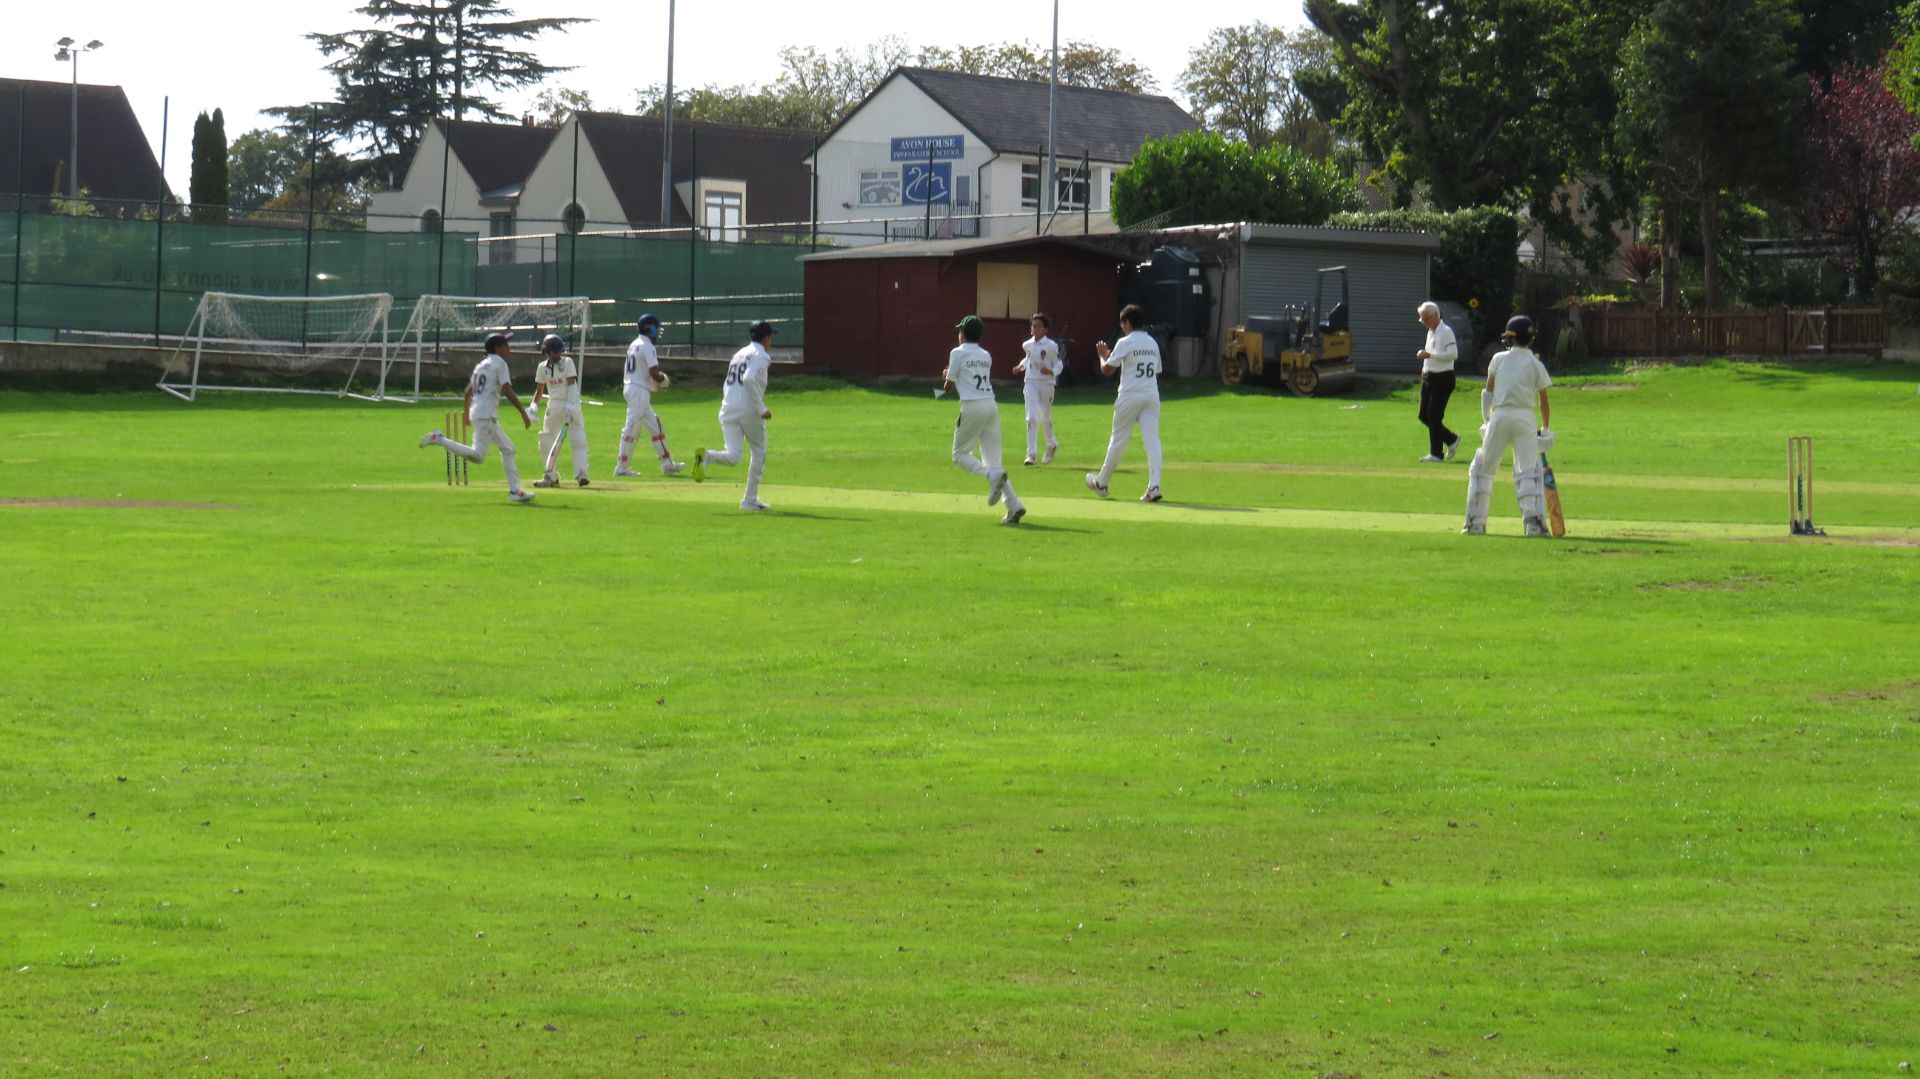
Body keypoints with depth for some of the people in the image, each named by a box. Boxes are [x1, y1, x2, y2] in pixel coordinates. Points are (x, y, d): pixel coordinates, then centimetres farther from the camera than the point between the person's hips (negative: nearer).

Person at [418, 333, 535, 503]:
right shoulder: (499, 363, -7)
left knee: (507, 448, 15)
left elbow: (468, 391, 22)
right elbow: (507, 390, -17)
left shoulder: (481, 364, 18)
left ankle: (514, 490, 14)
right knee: (478, 455, -15)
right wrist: (523, 413, -15)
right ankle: (439, 440, -15)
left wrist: (466, 413, 32)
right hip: (486, 416, -10)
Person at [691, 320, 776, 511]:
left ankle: (706, 456, -33)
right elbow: (750, 379, -22)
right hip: (748, 410, -6)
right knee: (759, 452, 13)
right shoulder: (761, 356, -4)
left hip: (727, 409, 6)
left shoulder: (739, 354, 20)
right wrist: (761, 408, -19)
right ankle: (750, 500, 14)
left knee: (732, 457, -3)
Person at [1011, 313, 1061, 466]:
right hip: (1031, 383, 3)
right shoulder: (1027, 345, 5)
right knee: (1031, 417, -9)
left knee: (1046, 417, 12)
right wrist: (1021, 366, 6)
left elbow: (1058, 365, -7)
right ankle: (1031, 454, -8)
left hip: (1047, 383, -3)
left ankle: (1052, 445, 40)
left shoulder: (1051, 346, -9)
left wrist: (1051, 372, -26)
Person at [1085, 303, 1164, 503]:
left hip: (1129, 396, -4)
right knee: (1152, 439, -3)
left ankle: (1101, 483, 23)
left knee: (1118, 440, 8)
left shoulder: (1125, 343, -8)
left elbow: (1106, 370, -7)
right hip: (1151, 396, 4)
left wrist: (1102, 355, 14)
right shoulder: (1153, 343, 12)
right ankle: (1154, 486, -16)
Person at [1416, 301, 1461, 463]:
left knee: (1434, 416, -7)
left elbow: (1453, 354, -24)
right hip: (1429, 377, 9)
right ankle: (1451, 440, 23)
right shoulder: (1430, 332, 16)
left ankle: (1436, 453, 3)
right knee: (1424, 416, 9)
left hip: (1442, 378, -9)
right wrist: (1425, 366, 11)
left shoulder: (1446, 332, -13)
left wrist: (1430, 355, -25)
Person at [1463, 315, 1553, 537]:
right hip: (1524, 417, 0)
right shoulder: (1536, 365, 5)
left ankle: (1475, 521, 10)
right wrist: (1546, 430, 16)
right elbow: (1544, 401, 6)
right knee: (1528, 470, -1)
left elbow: (1487, 393, 9)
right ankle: (1534, 521, -15)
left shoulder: (1499, 359, 7)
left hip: (1499, 416, 0)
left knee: (1482, 468, 11)